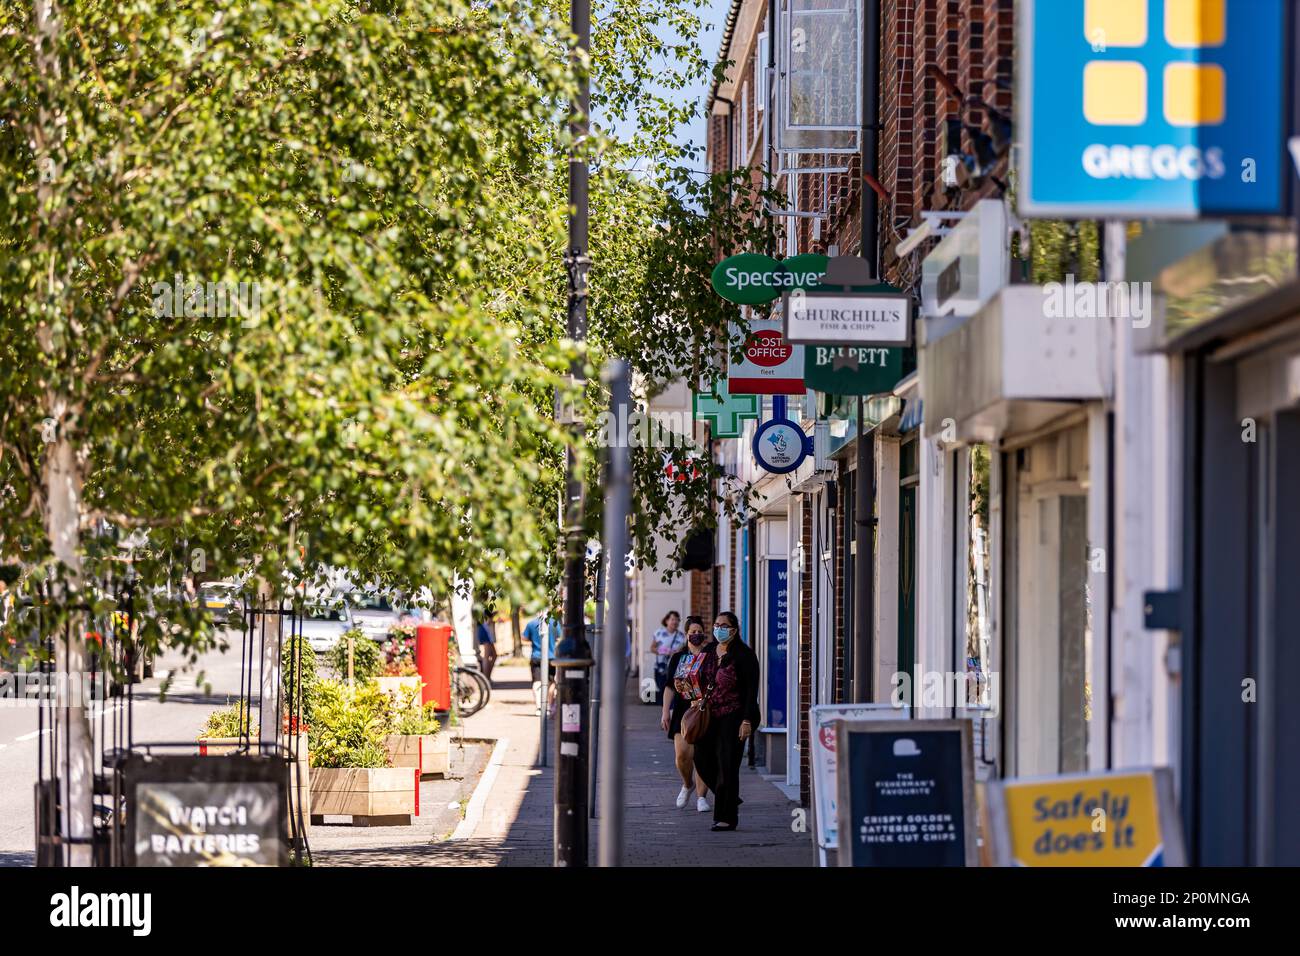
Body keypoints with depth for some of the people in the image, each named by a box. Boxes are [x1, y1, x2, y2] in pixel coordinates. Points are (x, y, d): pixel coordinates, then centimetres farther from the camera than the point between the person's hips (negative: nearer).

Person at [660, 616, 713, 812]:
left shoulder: (711, 654, 4)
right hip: (683, 712, 2)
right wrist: (665, 712, 5)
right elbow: (670, 687, 11)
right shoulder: (677, 658, 11)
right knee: (682, 754, -9)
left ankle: (701, 796, 5)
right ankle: (687, 785, 18)